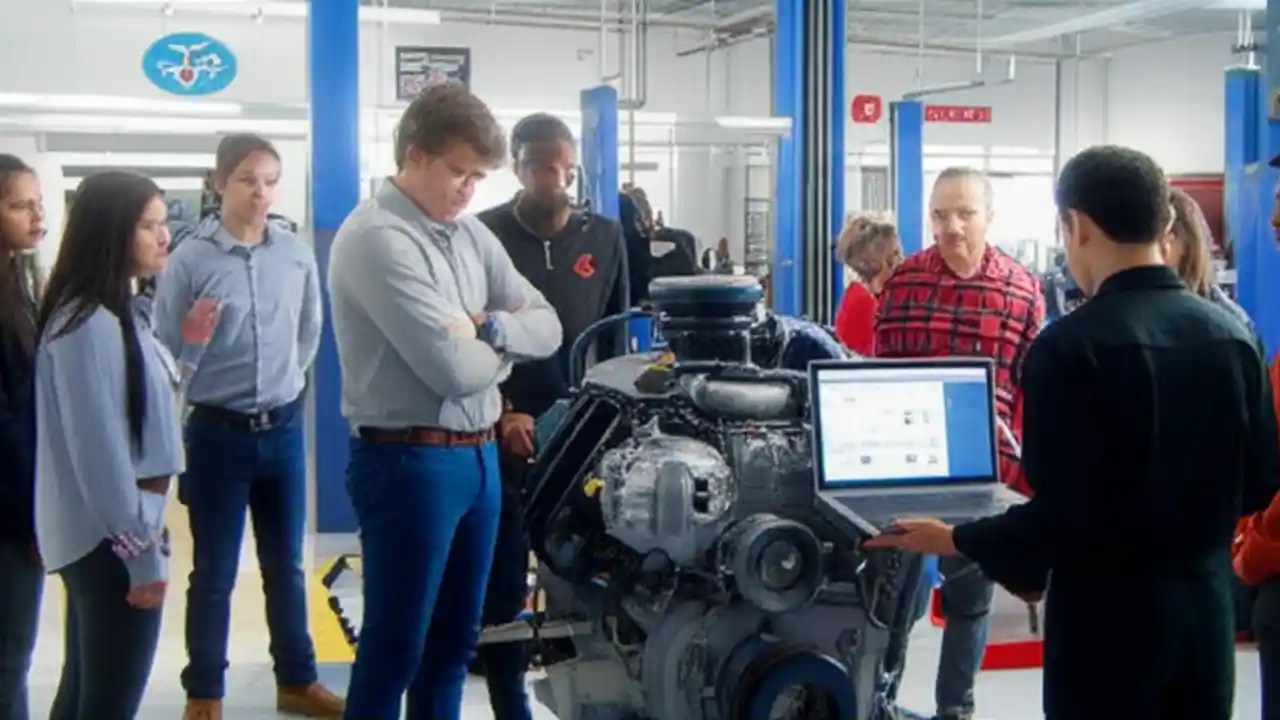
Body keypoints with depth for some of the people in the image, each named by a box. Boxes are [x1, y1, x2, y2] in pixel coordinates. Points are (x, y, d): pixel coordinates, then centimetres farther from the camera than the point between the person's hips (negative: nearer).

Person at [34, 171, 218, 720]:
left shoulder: (118, 313, 11)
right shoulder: (87, 323, -19)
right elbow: (97, 447, -22)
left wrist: (186, 346, 6)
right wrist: (143, 551, -19)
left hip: (104, 536, 10)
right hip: (111, 539, -10)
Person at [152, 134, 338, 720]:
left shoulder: (297, 254, 0)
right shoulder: (190, 259, -10)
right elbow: (164, 349, -5)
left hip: (284, 428, 3)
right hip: (218, 431, -3)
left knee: (286, 564, 15)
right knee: (214, 573, 8)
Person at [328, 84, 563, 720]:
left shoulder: (470, 234, 11)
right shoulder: (376, 238, -16)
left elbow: (546, 327, 8)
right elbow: (453, 368, -23)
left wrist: (490, 326, -13)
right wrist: (504, 348, -2)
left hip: (478, 456, 8)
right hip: (409, 463, -8)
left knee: (454, 641, 18)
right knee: (394, 649, 3)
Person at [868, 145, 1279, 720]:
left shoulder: (1071, 346, -18)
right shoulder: (1233, 335, 0)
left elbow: (1063, 511, -20)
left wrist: (955, 541, -7)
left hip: (1109, 613, -5)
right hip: (1207, 604, 5)